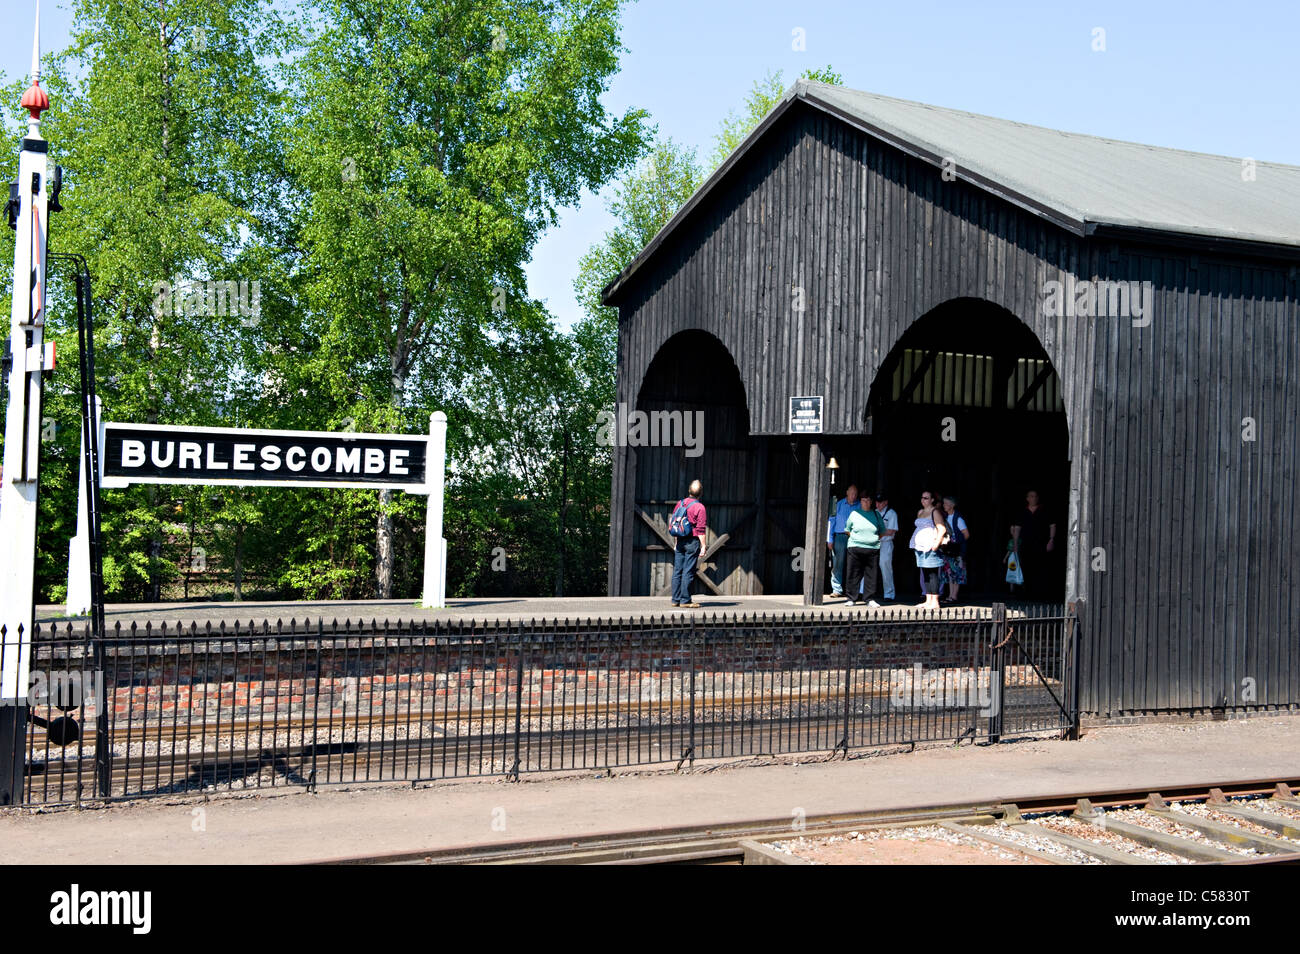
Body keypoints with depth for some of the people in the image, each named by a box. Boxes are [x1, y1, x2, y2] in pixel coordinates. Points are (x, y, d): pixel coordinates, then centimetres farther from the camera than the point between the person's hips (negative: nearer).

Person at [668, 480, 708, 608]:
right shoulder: (699, 507, -10)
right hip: (692, 541, -6)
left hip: (679, 541, 6)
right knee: (688, 572, -4)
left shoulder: (679, 504, 8)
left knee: (677, 571, 9)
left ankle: (676, 599, 13)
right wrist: (703, 546, -7)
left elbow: (673, 524, 12)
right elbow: (701, 529, -12)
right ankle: (685, 601, -3)